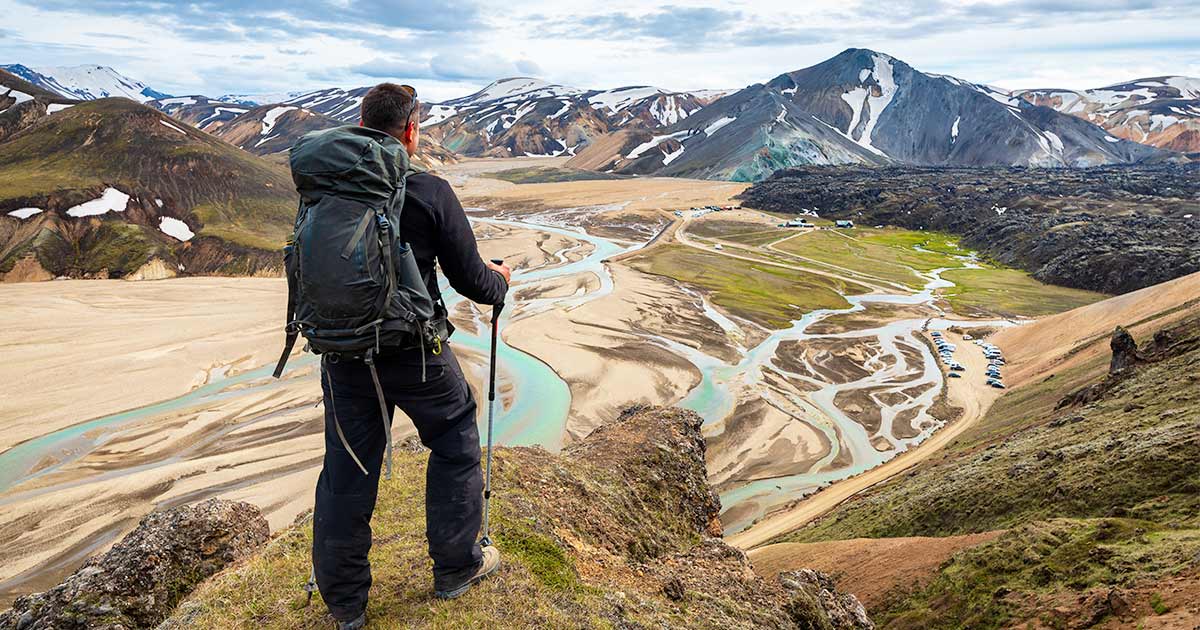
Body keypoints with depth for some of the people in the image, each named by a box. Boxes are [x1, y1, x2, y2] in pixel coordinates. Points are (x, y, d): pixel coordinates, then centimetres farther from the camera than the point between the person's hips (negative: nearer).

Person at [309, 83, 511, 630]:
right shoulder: (429, 193, -13)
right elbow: (471, 280, -8)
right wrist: (500, 281, 14)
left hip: (343, 354, 4)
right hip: (416, 356, -4)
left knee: (346, 472, 14)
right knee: (455, 446, 18)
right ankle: (455, 568, 30)